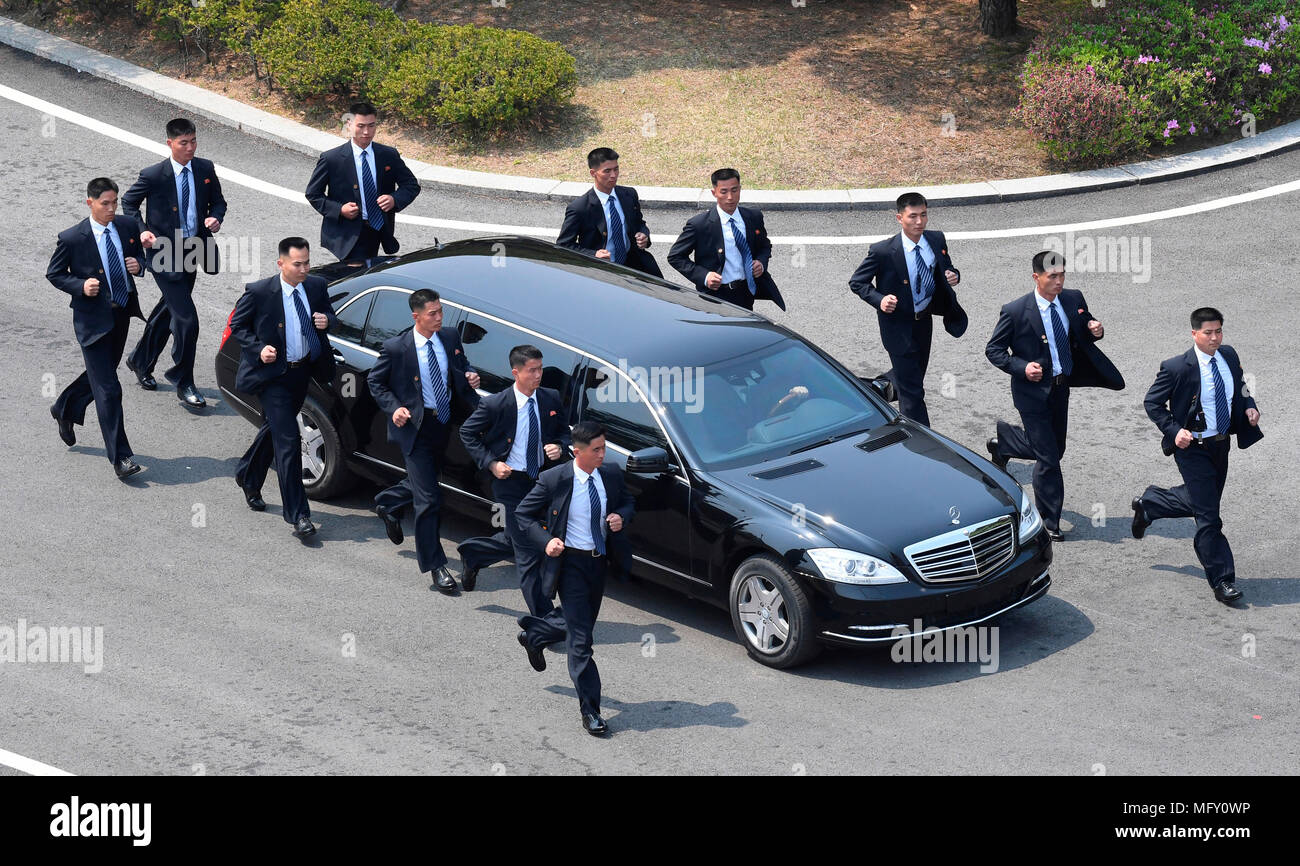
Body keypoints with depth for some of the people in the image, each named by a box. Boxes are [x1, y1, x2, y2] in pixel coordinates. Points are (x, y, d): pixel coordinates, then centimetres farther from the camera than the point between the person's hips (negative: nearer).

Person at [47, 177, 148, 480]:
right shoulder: (71, 238, -14)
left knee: (101, 374, 23)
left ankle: (65, 409, 50)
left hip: (122, 314, 6)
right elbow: (54, 273, -3)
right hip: (93, 318, -6)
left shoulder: (128, 226, -1)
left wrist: (138, 265, -8)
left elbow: (140, 254, 16)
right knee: (108, 389, -7)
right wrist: (81, 286, -20)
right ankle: (120, 457, -3)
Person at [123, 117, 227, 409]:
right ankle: (183, 384, 0)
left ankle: (141, 361, 44)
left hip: (192, 251, 6)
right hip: (164, 253, -6)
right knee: (186, 318, -12)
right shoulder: (153, 175, -12)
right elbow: (128, 202, 2)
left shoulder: (205, 169, 0)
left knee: (168, 310, 22)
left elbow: (218, 200, 13)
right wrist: (141, 231, -11)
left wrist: (215, 217, -9)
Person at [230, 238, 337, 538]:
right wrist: (259, 348, -19)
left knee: (273, 430, 23)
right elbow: (237, 325, -4)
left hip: (303, 372, 6)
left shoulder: (316, 287, -3)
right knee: (288, 441, -12)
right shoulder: (258, 292, -16)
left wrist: (327, 321, -12)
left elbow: (330, 315, 12)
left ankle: (248, 478, 50)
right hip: (273, 375, -6)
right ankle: (298, 516, -9)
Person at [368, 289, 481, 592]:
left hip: (445, 423, 6)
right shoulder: (395, 348, -14)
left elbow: (461, 368, 15)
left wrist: (470, 377, -8)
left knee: (422, 481, 24)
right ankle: (436, 567, 2)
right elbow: (375, 382, -2)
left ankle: (387, 504, 56)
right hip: (416, 427, -6)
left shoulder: (450, 338, 0)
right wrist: (393, 407, -16)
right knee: (428, 499, -5)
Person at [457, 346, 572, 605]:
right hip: (510, 482, -5)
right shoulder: (495, 404, -14)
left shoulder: (551, 399, -1)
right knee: (528, 549, -3)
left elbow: (564, 433, 12)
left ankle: (473, 552, 44)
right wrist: (491, 463, -11)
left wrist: (560, 448, -11)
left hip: (541, 478, 5)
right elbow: (467, 433, -2)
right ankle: (543, 612, 4)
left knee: (516, 541, 18)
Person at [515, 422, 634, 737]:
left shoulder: (612, 474, -2)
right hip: (571, 562, -5)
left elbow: (627, 502, 16)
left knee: (581, 631, 19)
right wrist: (545, 540, -17)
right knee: (581, 640, -6)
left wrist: (621, 516, -8)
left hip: (599, 561, 5)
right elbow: (523, 513, -3)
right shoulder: (554, 480, -14)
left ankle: (534, 634, 48)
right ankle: (590, 711, 1)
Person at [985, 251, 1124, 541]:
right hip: (1033, 390, -6)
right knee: (1048, 458, -3)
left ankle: (1003, 442, 45)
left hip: (1062, 387, 6)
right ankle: (1050, 523, 11)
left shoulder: (1074, 299, -2)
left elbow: (1085, 329, 15)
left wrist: (1095, 330, -10)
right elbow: (993, 350, -8)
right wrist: (1021, 367, -23)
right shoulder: (1015, 311, -16)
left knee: (1055, 449, 18)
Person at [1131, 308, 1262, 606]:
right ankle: (1222, 581, 2)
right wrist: (1174, 431, -20)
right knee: (1208, 516, -5)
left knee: (1198, 502, 23)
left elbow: (1240, 388, 18)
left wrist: (1249, 407, -2)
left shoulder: (1229, 356, 0)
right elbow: (1152, 402, -9)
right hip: (1193, 448, -7)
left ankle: (1149, 503, 48)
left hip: (1221, 444, 7)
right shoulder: (1177, 367, -18)